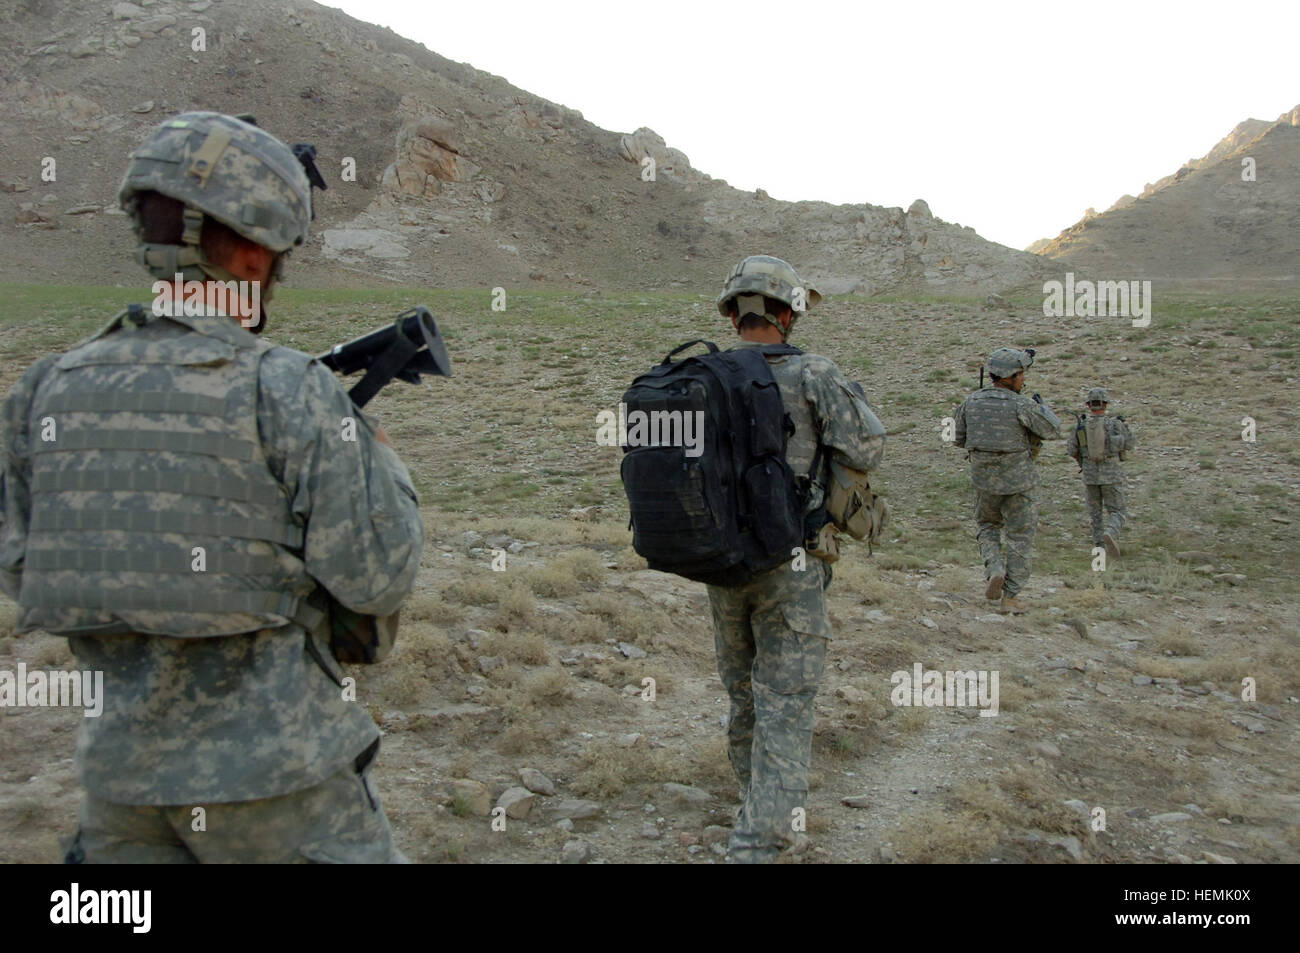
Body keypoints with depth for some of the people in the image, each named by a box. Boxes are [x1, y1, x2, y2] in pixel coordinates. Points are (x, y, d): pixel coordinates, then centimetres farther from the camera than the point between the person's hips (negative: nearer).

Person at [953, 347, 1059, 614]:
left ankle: (994, 569, 0)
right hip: (1017, 479, -4)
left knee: (988, 525, 26)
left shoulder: (971, 402, -2)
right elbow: (1052, 431, -2)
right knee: (1020, 536, 8)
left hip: (983, 477, 4)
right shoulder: (1022, 405, -16)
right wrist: (1042, 405, 14)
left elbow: (958, 439, 7)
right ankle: (1010, 598, 8)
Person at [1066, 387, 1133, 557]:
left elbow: (1071, 450, 1)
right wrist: (1125, 425, 18)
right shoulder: (1114, 424, -8)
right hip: (1111, 474, -2)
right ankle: (1110, 533, -24)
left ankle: (1100, 543, 18)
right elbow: (1128, 445, 6)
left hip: (1090, 474, 2)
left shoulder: (1081, 426, -4)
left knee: (1095, 511, 18)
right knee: (1117, 512, 4)